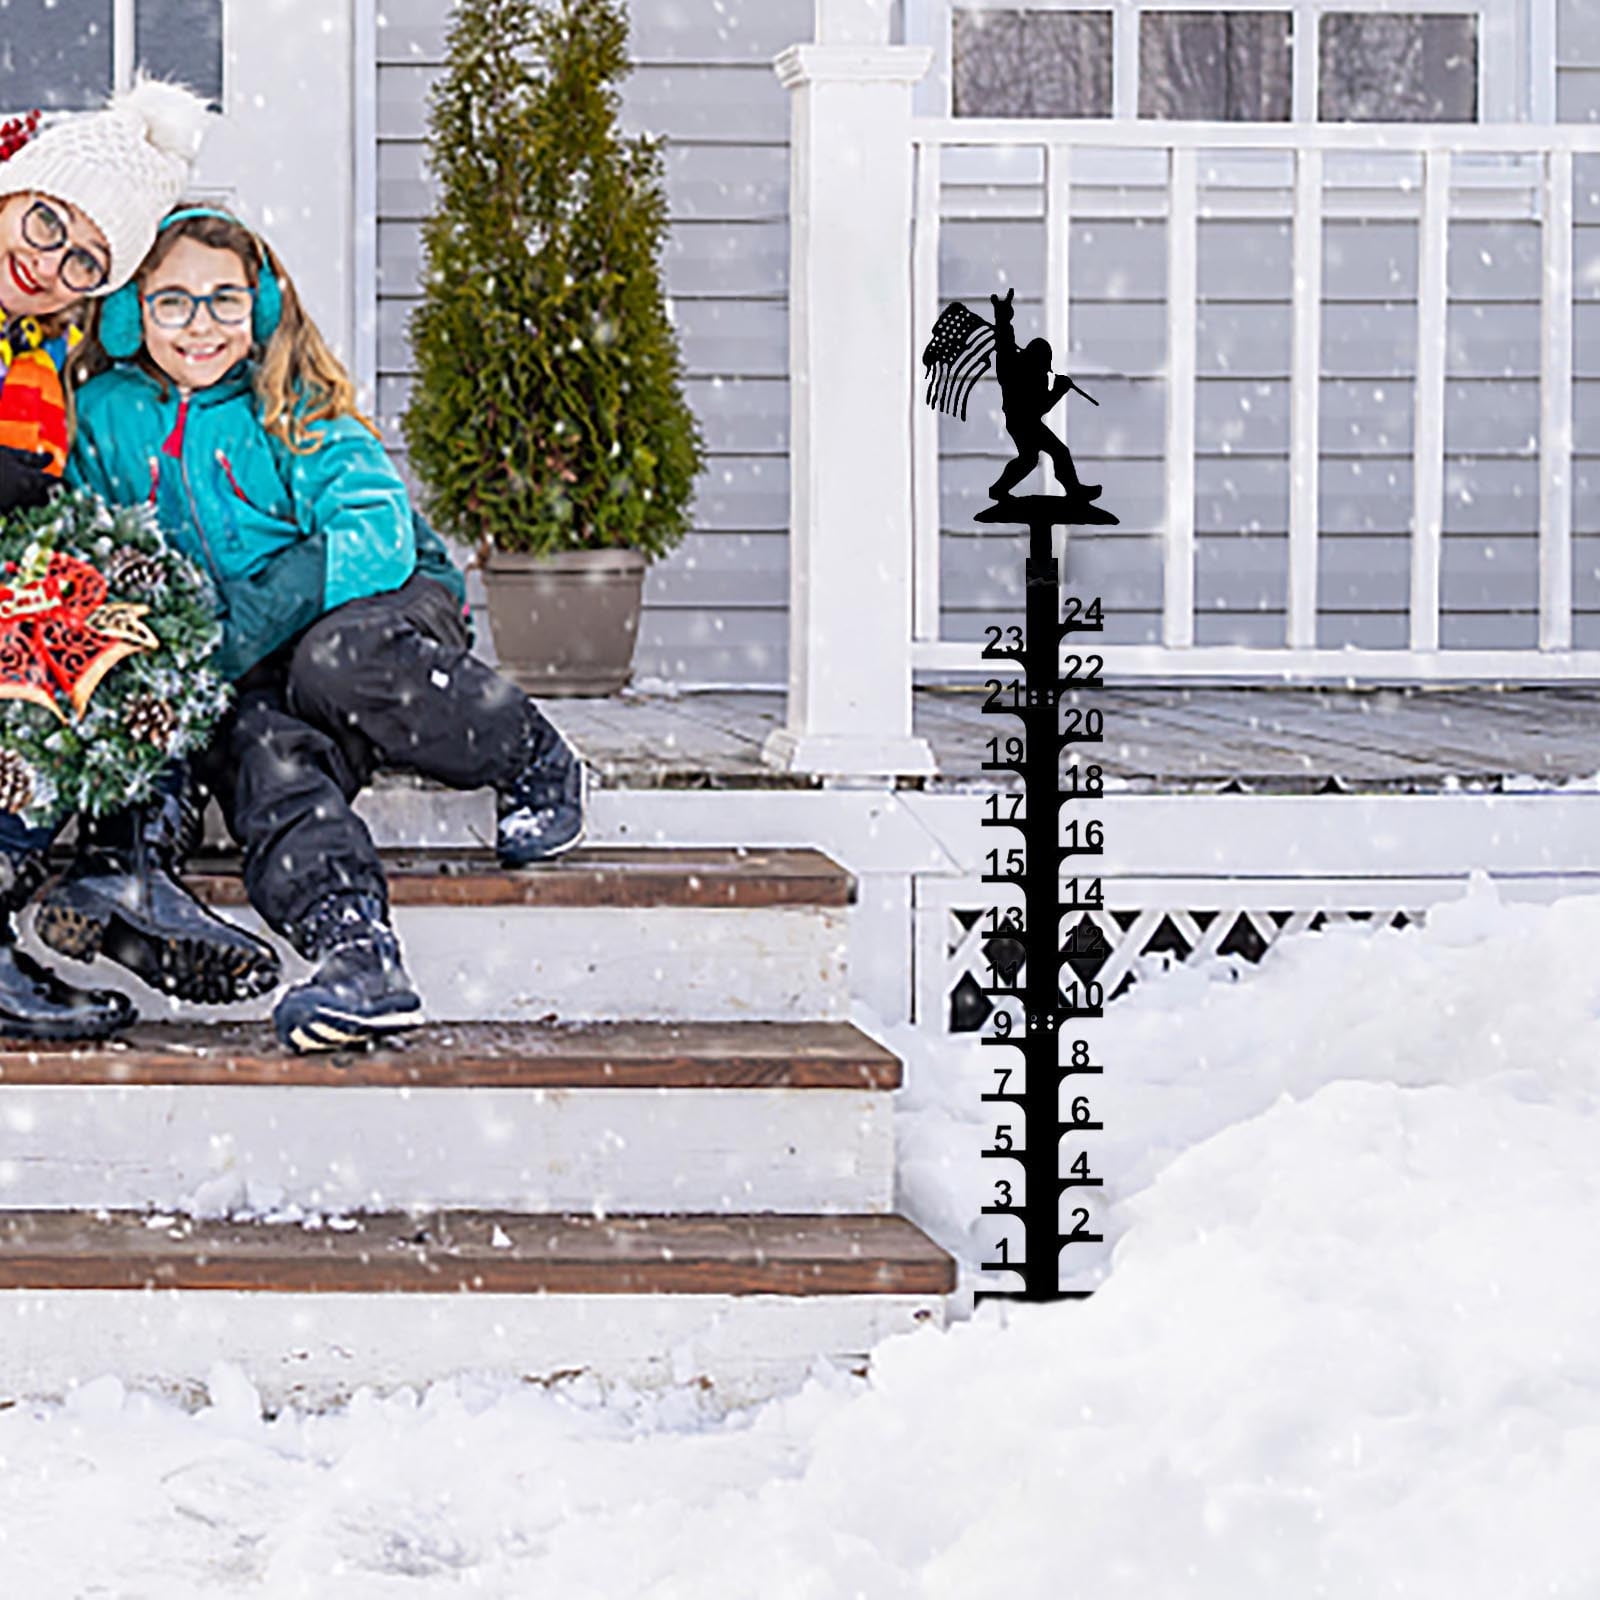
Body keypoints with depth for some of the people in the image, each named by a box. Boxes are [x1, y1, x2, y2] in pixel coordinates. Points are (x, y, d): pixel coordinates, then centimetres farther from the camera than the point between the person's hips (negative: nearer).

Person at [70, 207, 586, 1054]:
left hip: (383, 607, -2)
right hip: (244, 684, 2)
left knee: (339, 660, -37)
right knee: (265, 762, -31)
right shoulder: (105, 419, 7)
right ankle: (353, 949, -51)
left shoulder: (294, 404, -2)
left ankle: (540, 767, -14)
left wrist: (237, 631, -25)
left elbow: (375, 533, -14)